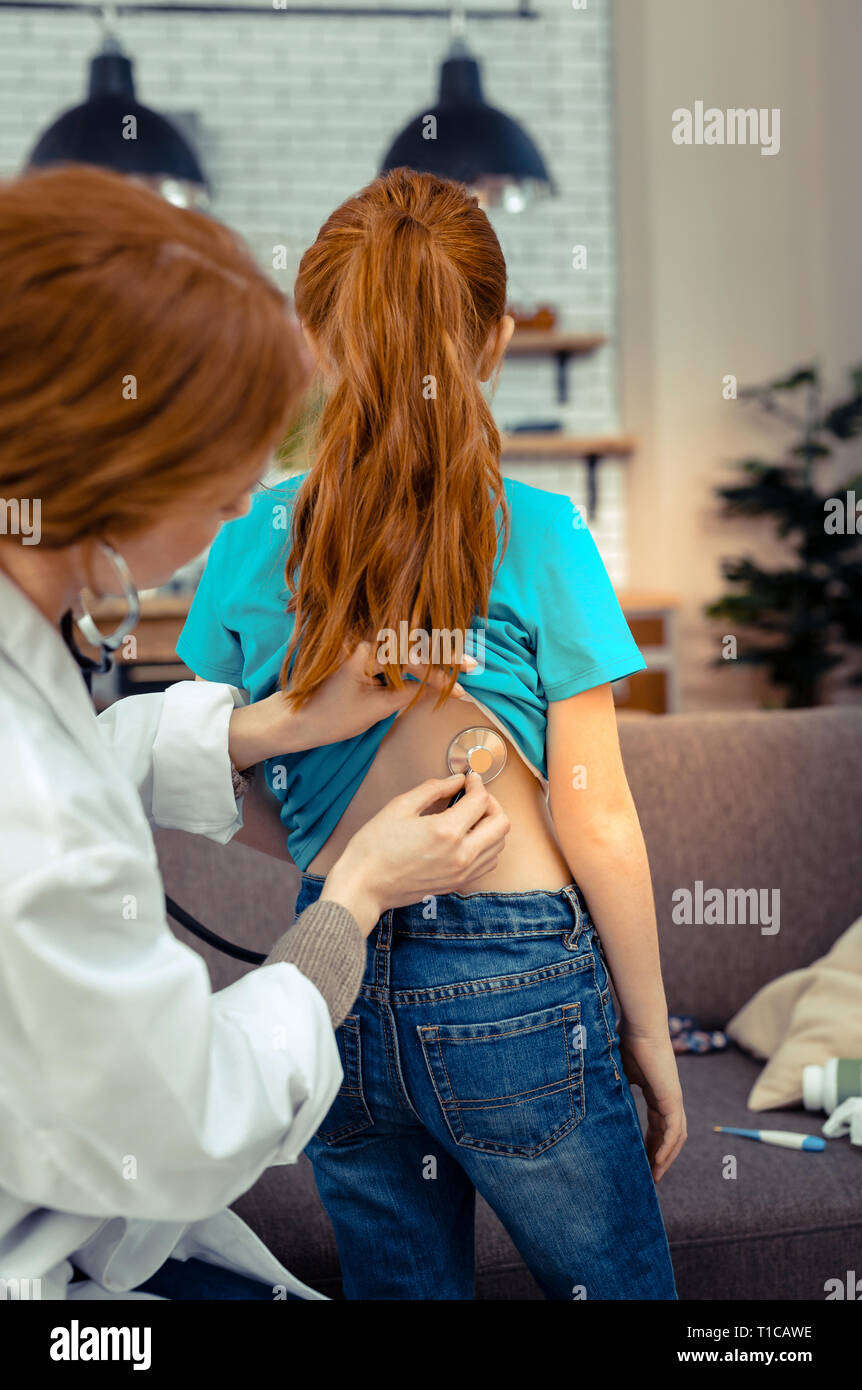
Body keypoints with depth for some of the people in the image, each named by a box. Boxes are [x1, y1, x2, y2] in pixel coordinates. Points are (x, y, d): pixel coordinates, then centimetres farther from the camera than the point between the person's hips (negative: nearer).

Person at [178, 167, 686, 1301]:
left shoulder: (257, 538, -3)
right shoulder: (538, 536, -13)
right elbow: (595, 820, -10)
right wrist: (649, 1035, 2)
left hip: (335, 978, 4)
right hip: (514, 990, -3)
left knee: (402, 1287, 23)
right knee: (616, 1288, 18)